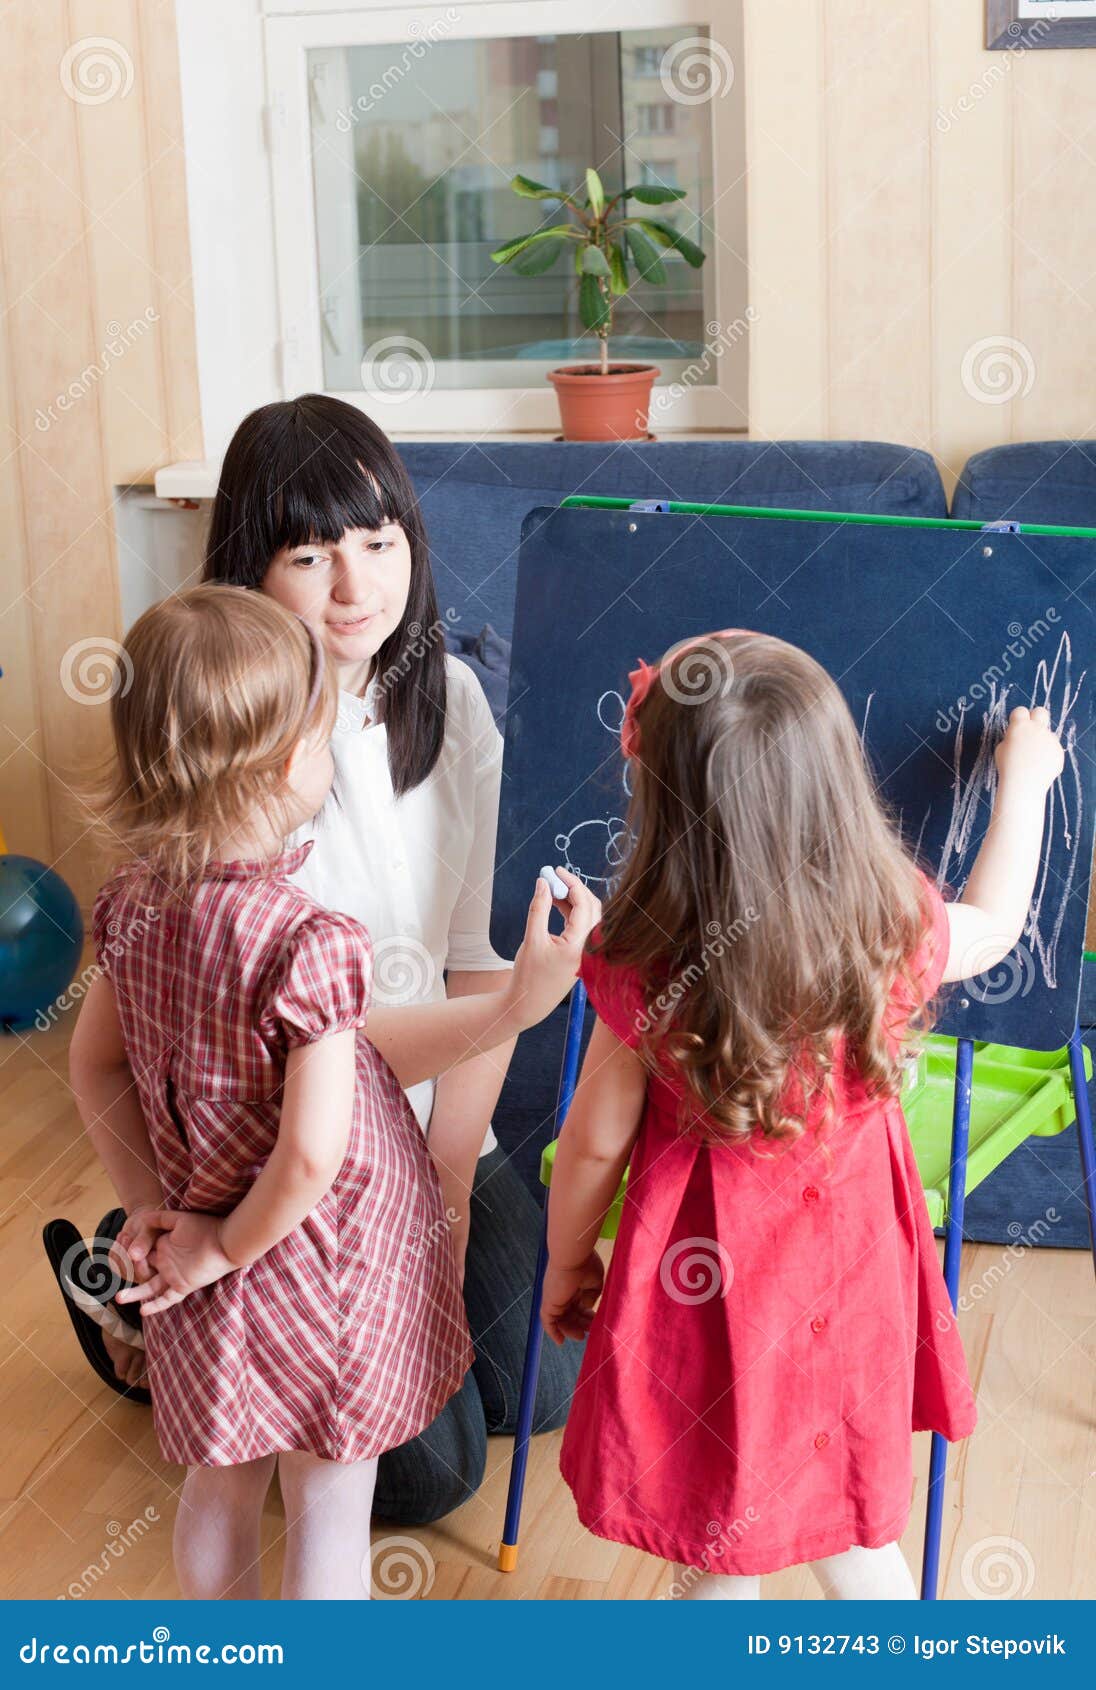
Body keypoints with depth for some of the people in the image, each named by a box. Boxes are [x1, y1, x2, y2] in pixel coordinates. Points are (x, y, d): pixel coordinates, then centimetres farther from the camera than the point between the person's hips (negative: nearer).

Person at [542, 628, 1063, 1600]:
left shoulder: (643, 976, -23)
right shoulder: (896, 932, -15)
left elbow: (596, 1142, -9)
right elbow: (994, 925, 9)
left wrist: (567, 1262, 10)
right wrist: (1024, 780, 25)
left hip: (705, 1290, -3)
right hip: (847, 1286, 3)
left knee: (716, 1562, 16)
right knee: (857, 1543, 25)